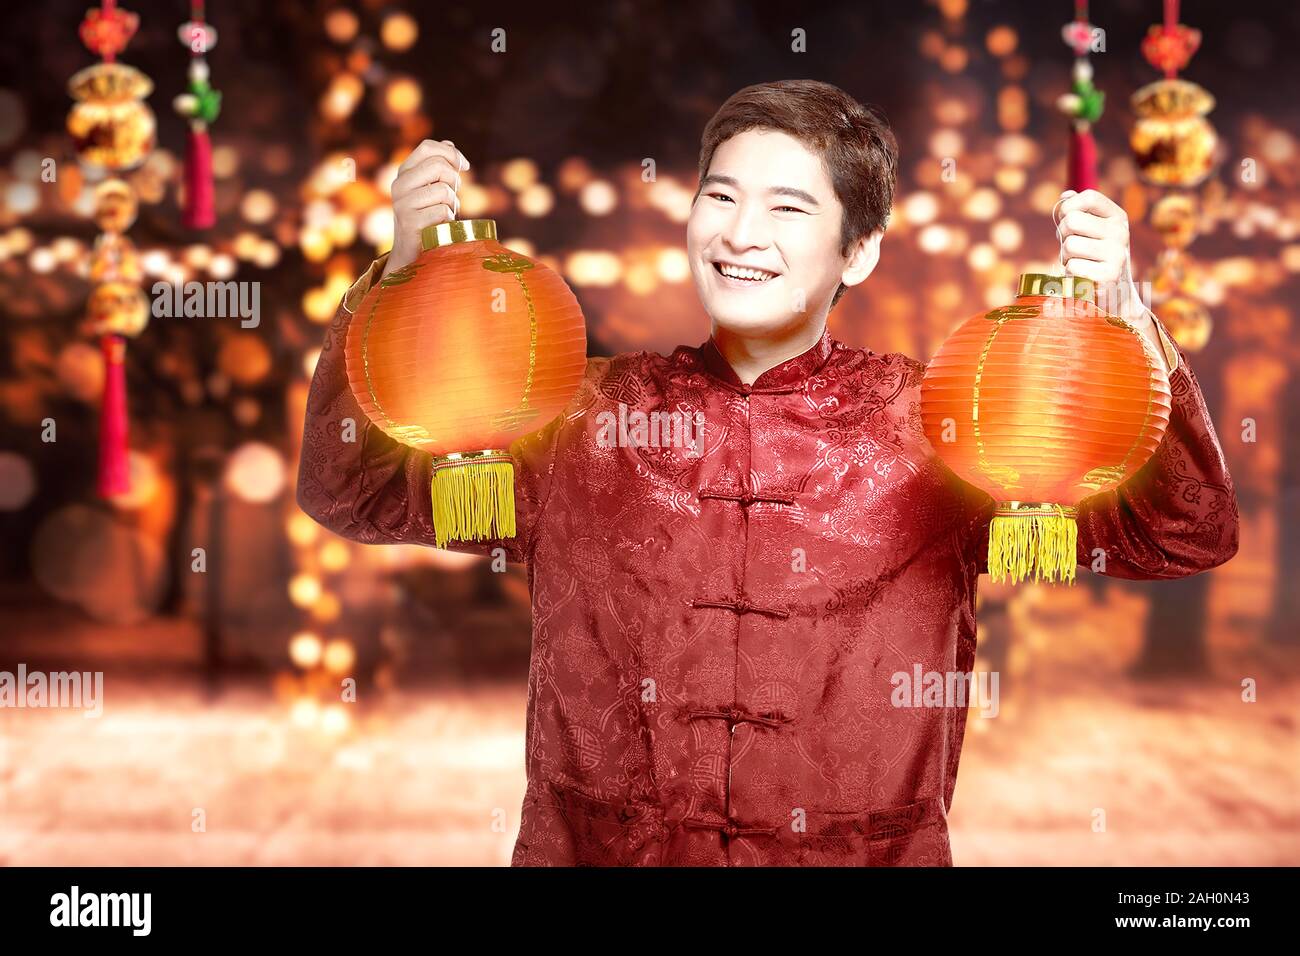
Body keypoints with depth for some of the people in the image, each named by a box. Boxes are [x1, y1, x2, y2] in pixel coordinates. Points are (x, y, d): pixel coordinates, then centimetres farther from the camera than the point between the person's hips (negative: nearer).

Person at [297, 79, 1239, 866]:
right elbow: (354, 492, 5)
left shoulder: (931, 426, 2)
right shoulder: (584, 416, 6)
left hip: (865, 850, 0)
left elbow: (1183, 536, 0)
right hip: (588, 847, 1)